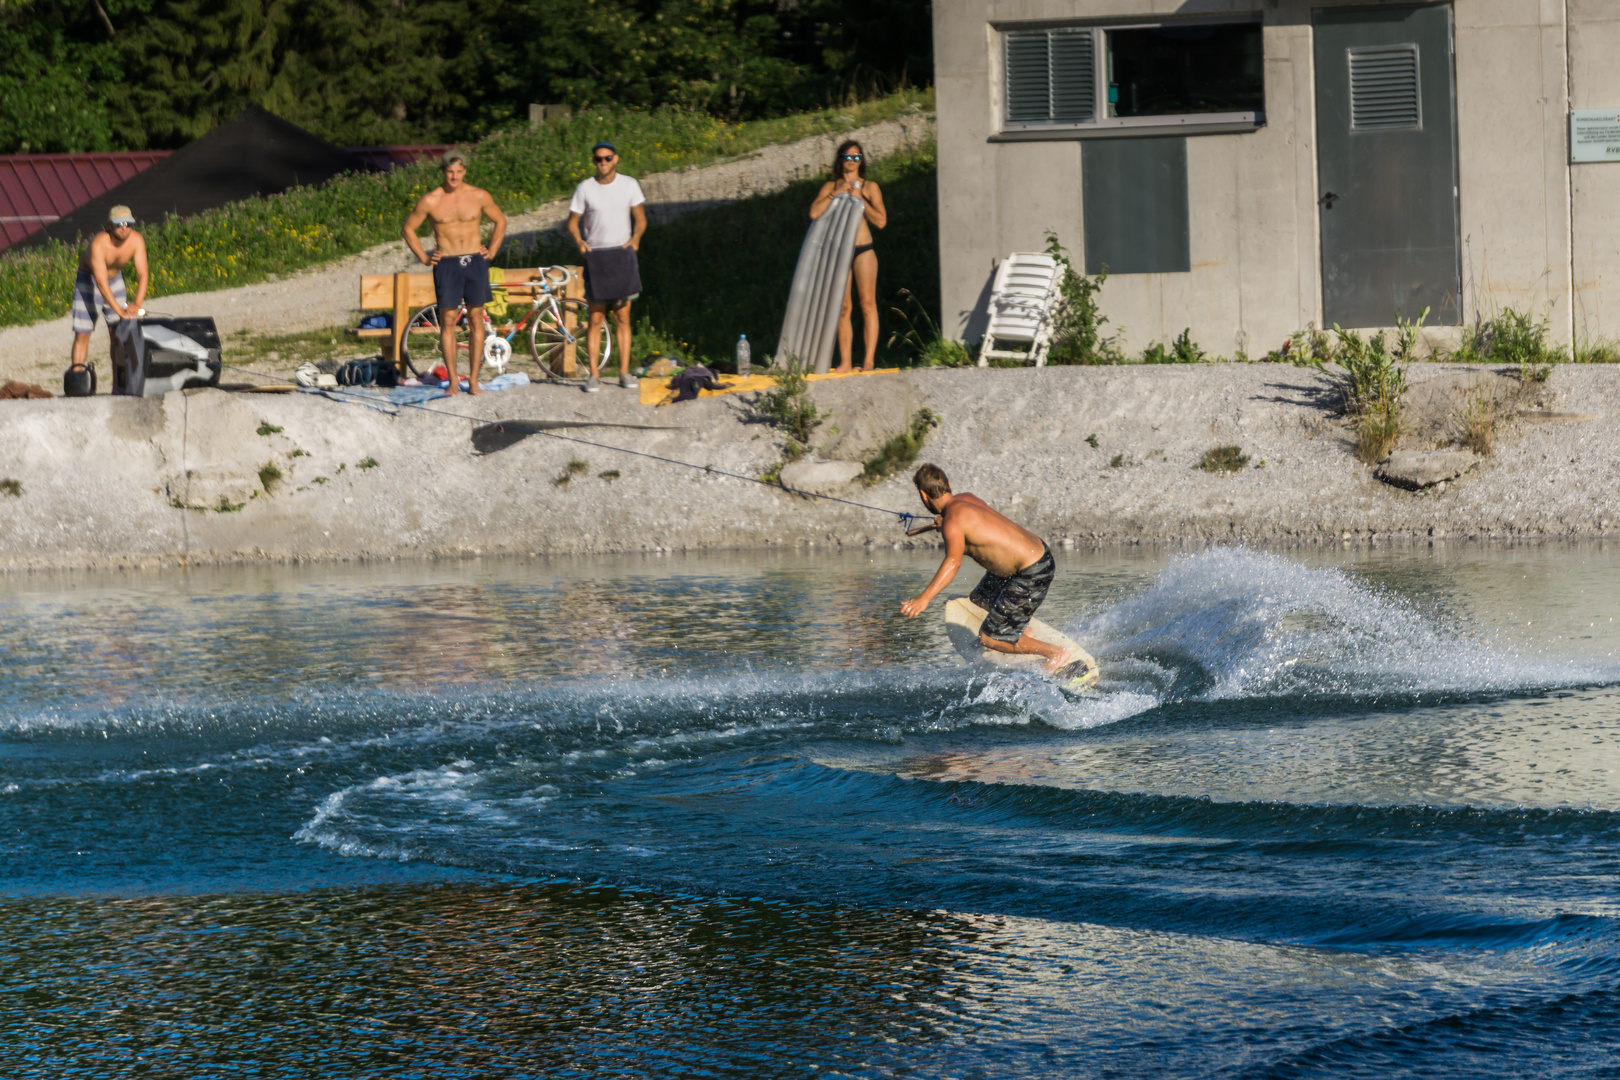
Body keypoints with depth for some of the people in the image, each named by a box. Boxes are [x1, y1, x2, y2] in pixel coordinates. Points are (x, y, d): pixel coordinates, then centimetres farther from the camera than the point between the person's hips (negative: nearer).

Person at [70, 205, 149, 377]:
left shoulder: (136, 240, -23)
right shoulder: (99, 244, -35)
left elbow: (142, 274, -26)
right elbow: (101, 282, -40)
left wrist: (137, 305, -41)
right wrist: (119, 311, -46)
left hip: (115, 278, 4)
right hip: (88, 278, -4)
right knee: (82, 333, -9)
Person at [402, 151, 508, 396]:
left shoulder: (479, 196, 2)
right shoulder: (430, 201, -1)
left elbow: (500, 221, 18)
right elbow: (409, 229, 11)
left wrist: (491, 251, 8)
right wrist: (424, 258, 4)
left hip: (475, 263, 1)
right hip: (446, 265, -1)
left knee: (476, 320, 2)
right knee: (447, 320, -3)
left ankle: (473, 380, 7)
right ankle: (453, 380, 2)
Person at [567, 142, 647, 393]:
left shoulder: (629, 185, 4)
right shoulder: (585, 188, 1)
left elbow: (640, 218, 10)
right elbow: (572, 222, 6)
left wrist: (636, 238, -9)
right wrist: (579, 241, -13)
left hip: (622, 255, 1)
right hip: (595, 257, -1)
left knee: (622, 318, 3)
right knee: (596, 319, -3)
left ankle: (624, 372, 7)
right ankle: (594, 375, -1)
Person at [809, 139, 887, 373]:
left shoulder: (869, 187, 5)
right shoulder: (830, 186, 10)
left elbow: (881, 220, -4)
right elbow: (814, 213, -5)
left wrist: (859, 198, -9)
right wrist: (837, 193, -9)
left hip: (863, 250, -2)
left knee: (867, 305, -5)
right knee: (843, 307, 1)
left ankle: (869, 360, -3)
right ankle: (845, 362, 1)